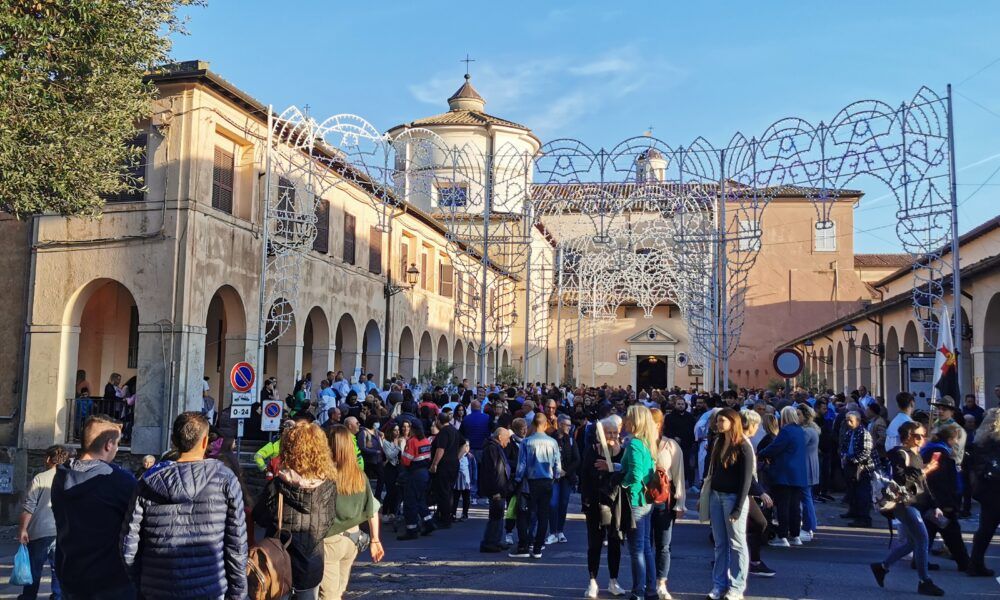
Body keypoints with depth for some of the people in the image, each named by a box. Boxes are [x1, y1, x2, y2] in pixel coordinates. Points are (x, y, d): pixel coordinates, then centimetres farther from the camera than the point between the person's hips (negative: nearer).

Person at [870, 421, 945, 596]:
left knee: (911, 541, 11)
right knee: (922, 538, -12)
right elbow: (901, 479, -22)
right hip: (905, 502, -9)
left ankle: (881, 567, 24)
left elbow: (923, 485, 22)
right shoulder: (900, 454, -10)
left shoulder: (917, 455, 18)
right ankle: (924, 582, -4)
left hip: (918, 504, 9)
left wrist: (934, 506, 18)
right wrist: (923, 471, -20)